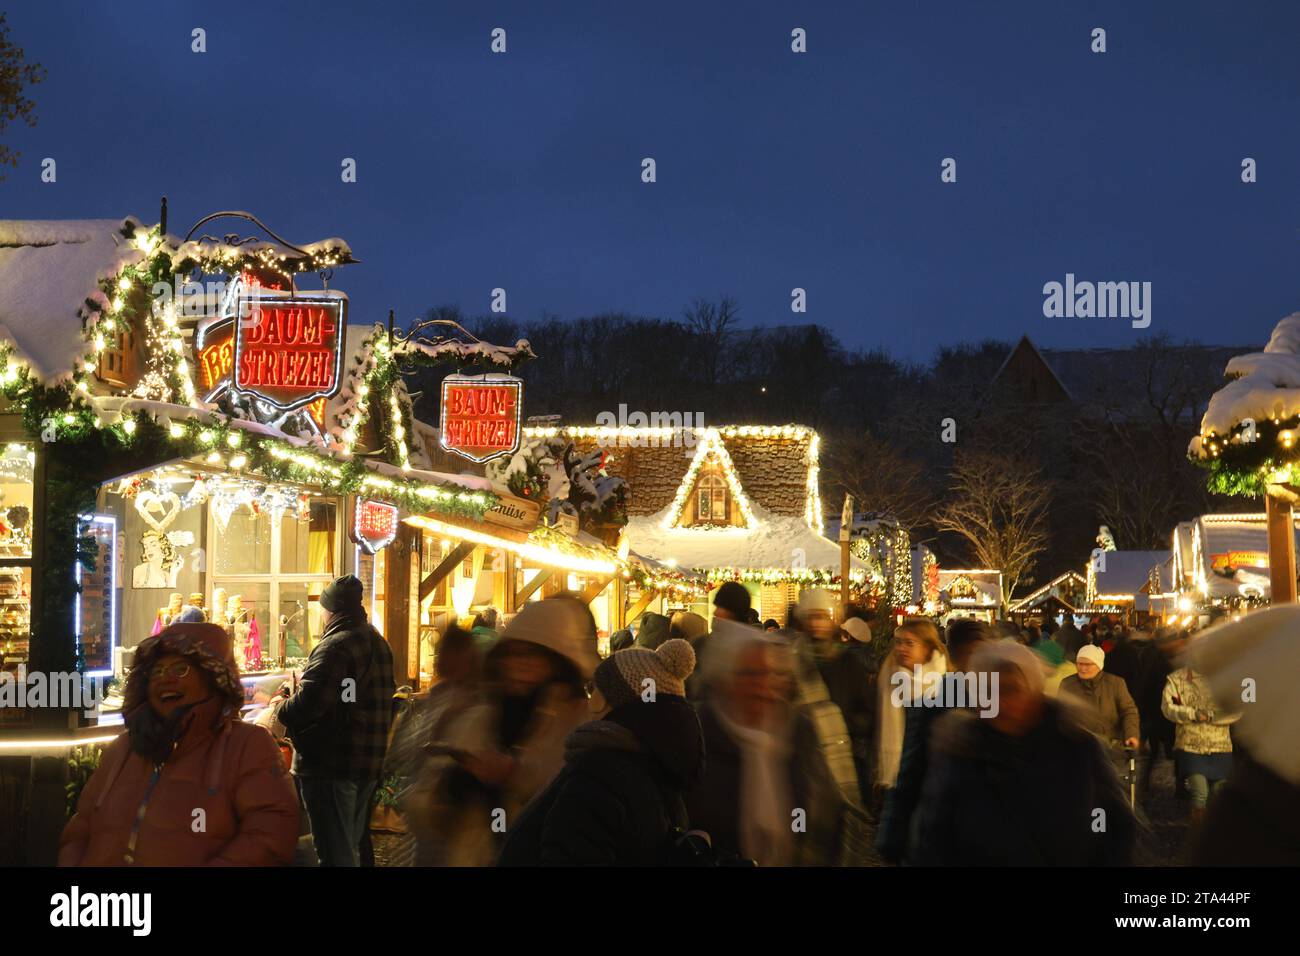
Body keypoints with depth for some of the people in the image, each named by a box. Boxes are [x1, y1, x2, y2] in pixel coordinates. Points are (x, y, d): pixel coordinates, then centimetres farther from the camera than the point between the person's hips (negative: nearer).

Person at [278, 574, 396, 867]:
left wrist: (280, 712, -9)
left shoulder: (336, 646, -18)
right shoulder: (378, 643, 13)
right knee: (351, 848, 19)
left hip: (331, 765, -9)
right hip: (369, 763, 9)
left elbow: (310, 701, -28)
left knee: (334, 853, -5)